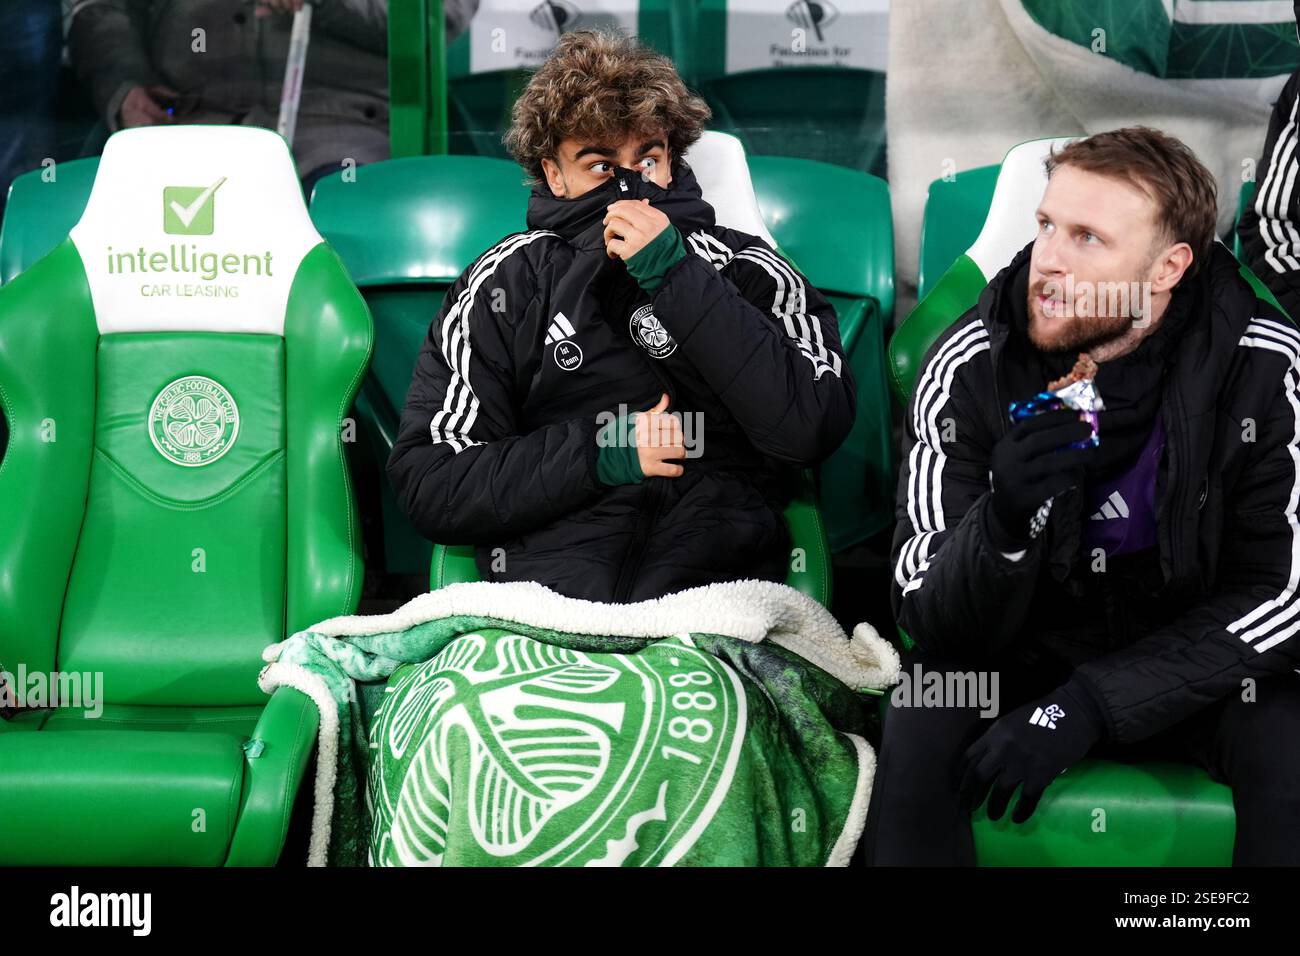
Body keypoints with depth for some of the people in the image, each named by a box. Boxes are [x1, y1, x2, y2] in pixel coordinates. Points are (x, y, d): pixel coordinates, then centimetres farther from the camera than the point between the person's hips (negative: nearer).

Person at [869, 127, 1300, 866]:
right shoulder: (969, 369, -16)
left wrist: (1090, 705, -23)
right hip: (1022, 653, 0)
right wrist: (1004, 520, -39)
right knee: (913, 743, -29)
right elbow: (933, 616, -16)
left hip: (1196, 663, 0)